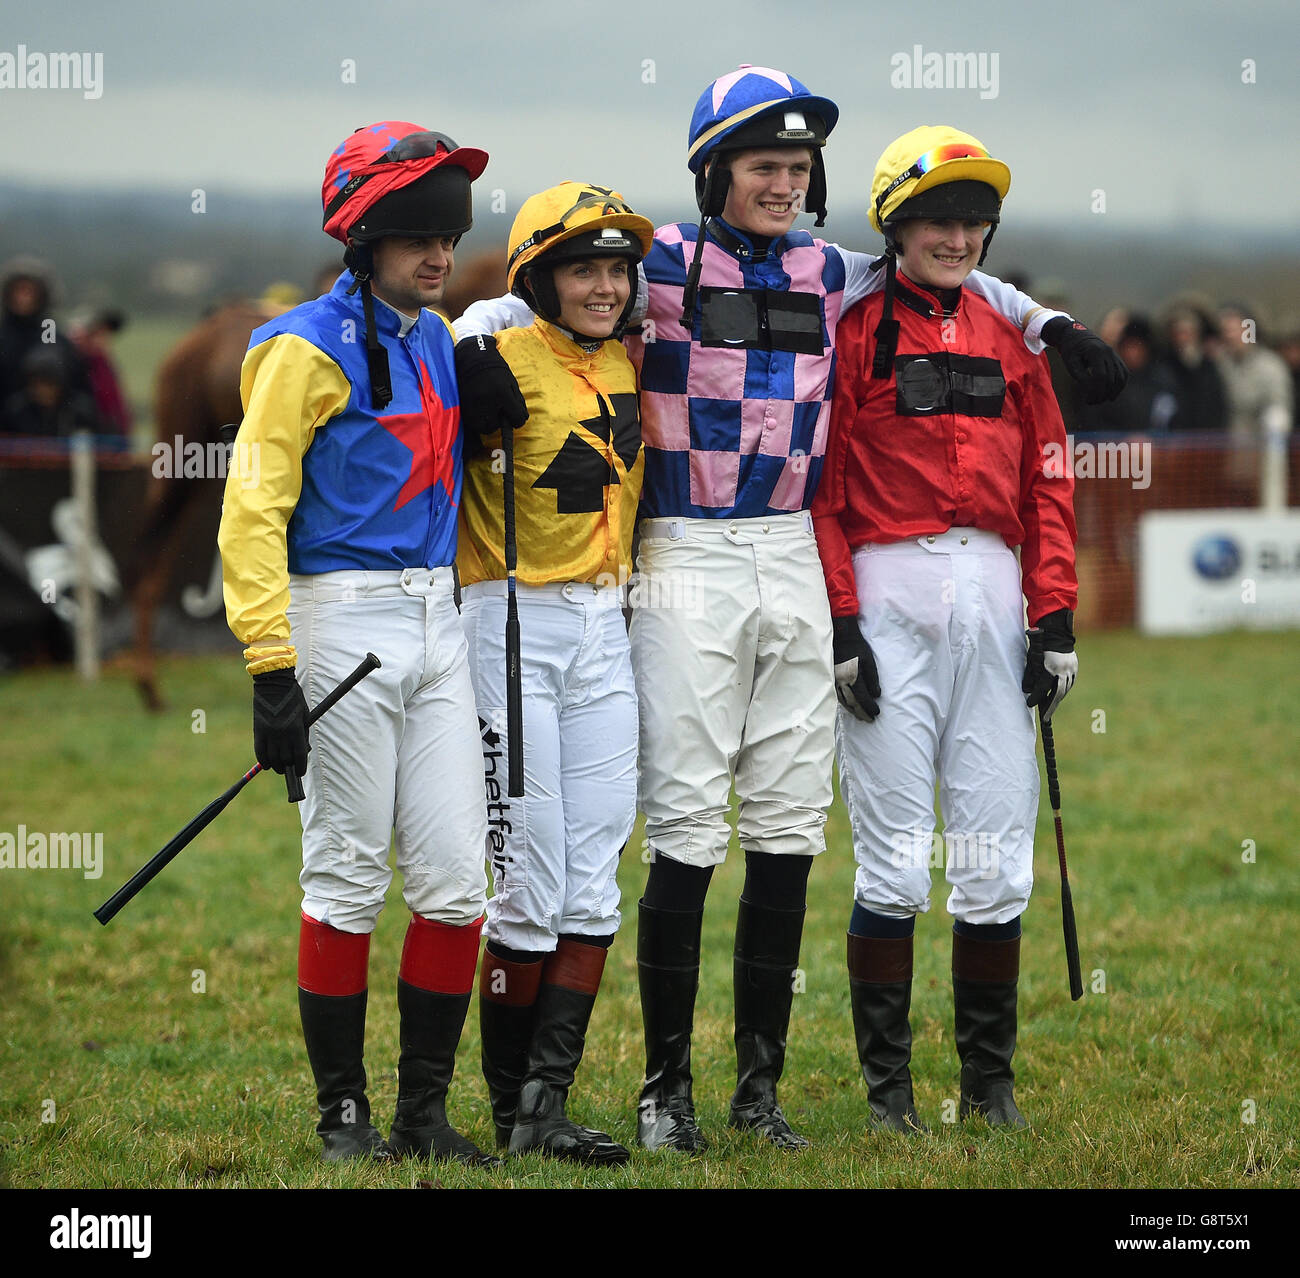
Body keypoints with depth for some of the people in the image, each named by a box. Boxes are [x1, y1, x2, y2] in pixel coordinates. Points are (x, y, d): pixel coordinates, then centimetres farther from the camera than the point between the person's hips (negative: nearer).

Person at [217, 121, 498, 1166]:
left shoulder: (438, 344, 14)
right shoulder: (310, 347, -8)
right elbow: (254, 509, -12)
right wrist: (272, 666, -19)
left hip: (436, 624, 7)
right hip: (343, 618, -7)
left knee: (457, 880, 2)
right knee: (348, 881, -1)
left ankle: (426, 1109, 10)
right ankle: (343, 1113, 9)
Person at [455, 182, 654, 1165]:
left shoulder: (630, 368, 10)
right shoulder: (498, 363, -10)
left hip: (605, 636, 6)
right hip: (514, 630, -6)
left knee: (593, 888, 1)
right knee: (531, 886, -5)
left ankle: (547, 1103, 1)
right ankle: (512, 1111, 5)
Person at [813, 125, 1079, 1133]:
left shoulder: (1009, 338, 15)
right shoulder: (857, 332, 1)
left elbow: (1046, 483, 15)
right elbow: (820, 486, -3)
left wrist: (1056, 616, 7)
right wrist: (841, 623, -11)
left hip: (991, 592, 4)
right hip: (890, 595, -4)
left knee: (998, 859, 4)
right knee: (894, 858, -3)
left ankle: (990, 1079, 14)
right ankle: (887, 1081, 5)